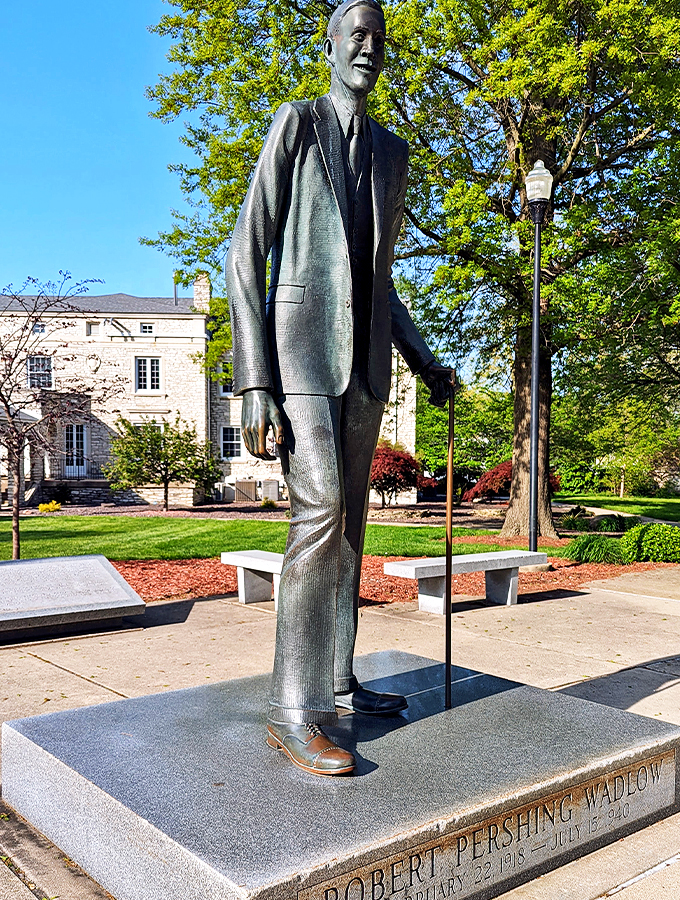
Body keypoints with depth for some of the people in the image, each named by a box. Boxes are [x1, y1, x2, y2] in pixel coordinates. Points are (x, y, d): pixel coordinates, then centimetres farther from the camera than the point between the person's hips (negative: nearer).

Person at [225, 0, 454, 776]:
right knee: (319, 512, -19)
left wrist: (423, 361, 17)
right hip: (301, 348, -6)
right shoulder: (294, 125, 2)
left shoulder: (392, 154, 20)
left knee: (347, 523, 7)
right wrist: (254, 383, -16)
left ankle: (336, 682, 17)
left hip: (365, 361, 7)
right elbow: (245, 258, -7)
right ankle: (292, 711, -12)